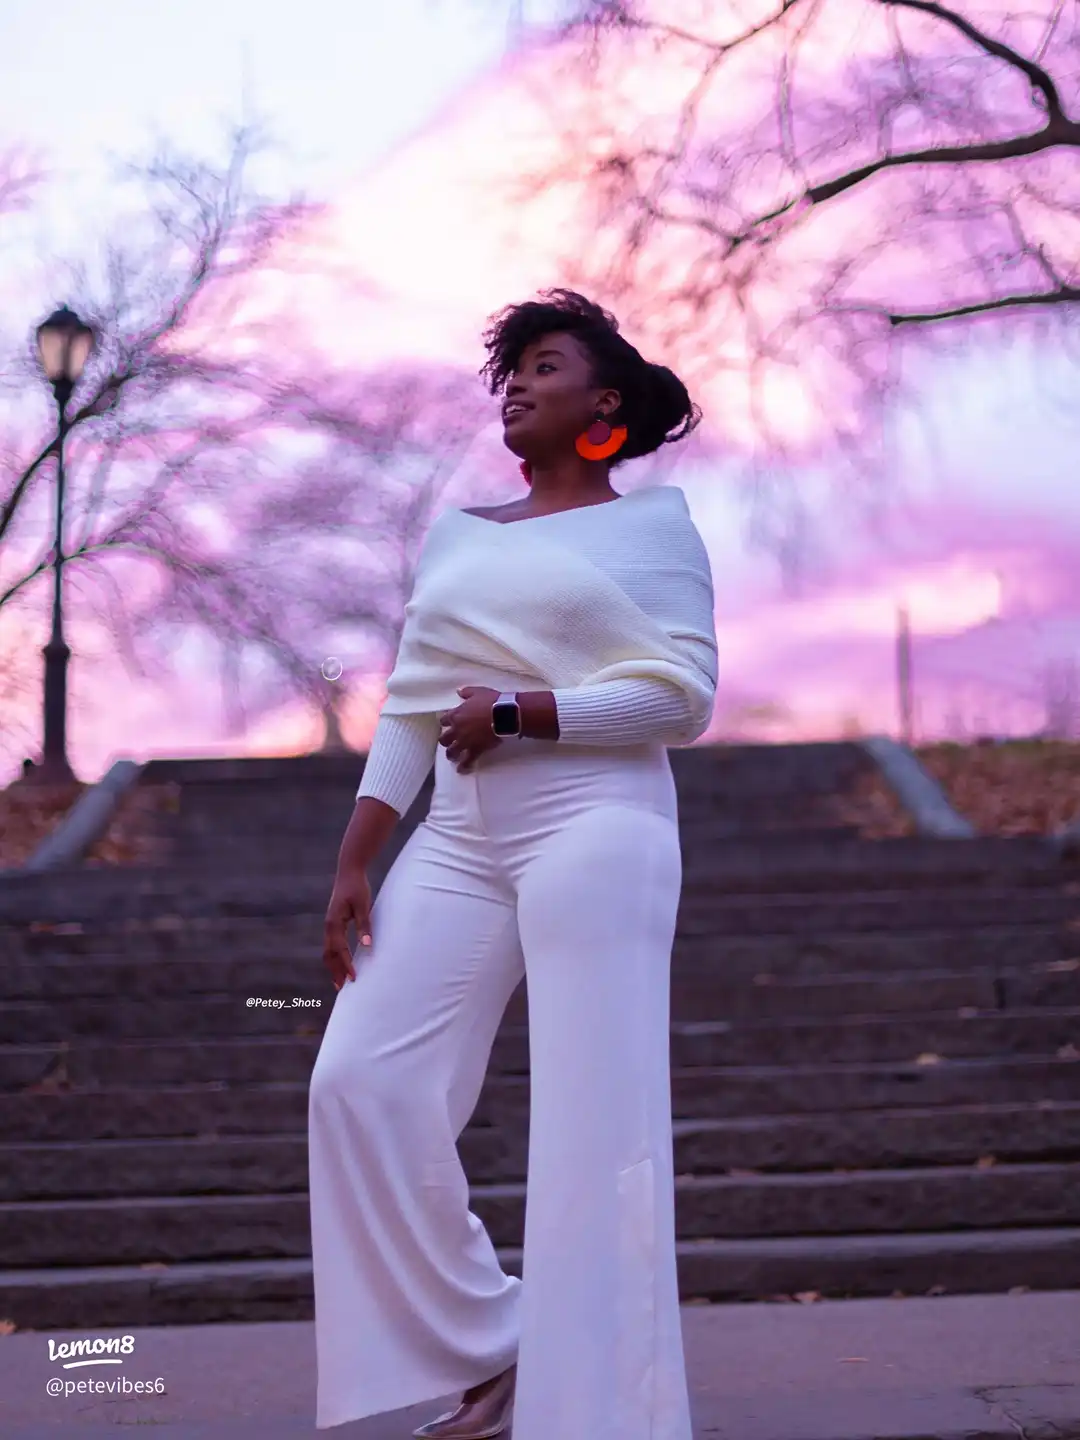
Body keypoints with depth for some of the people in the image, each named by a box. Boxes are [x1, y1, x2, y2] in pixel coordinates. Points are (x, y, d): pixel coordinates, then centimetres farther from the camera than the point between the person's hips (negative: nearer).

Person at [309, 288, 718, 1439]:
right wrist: (352, 865, 7)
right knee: (361, 1078, -5)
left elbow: (682, 693, -6)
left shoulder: (650, 524, 5)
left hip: (596, 826, -5)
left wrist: (515, 713, -12)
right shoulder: (457, 536, 20)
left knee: (593, 1127, -7)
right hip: (458, 842, 6)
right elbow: (410, 710, 15)